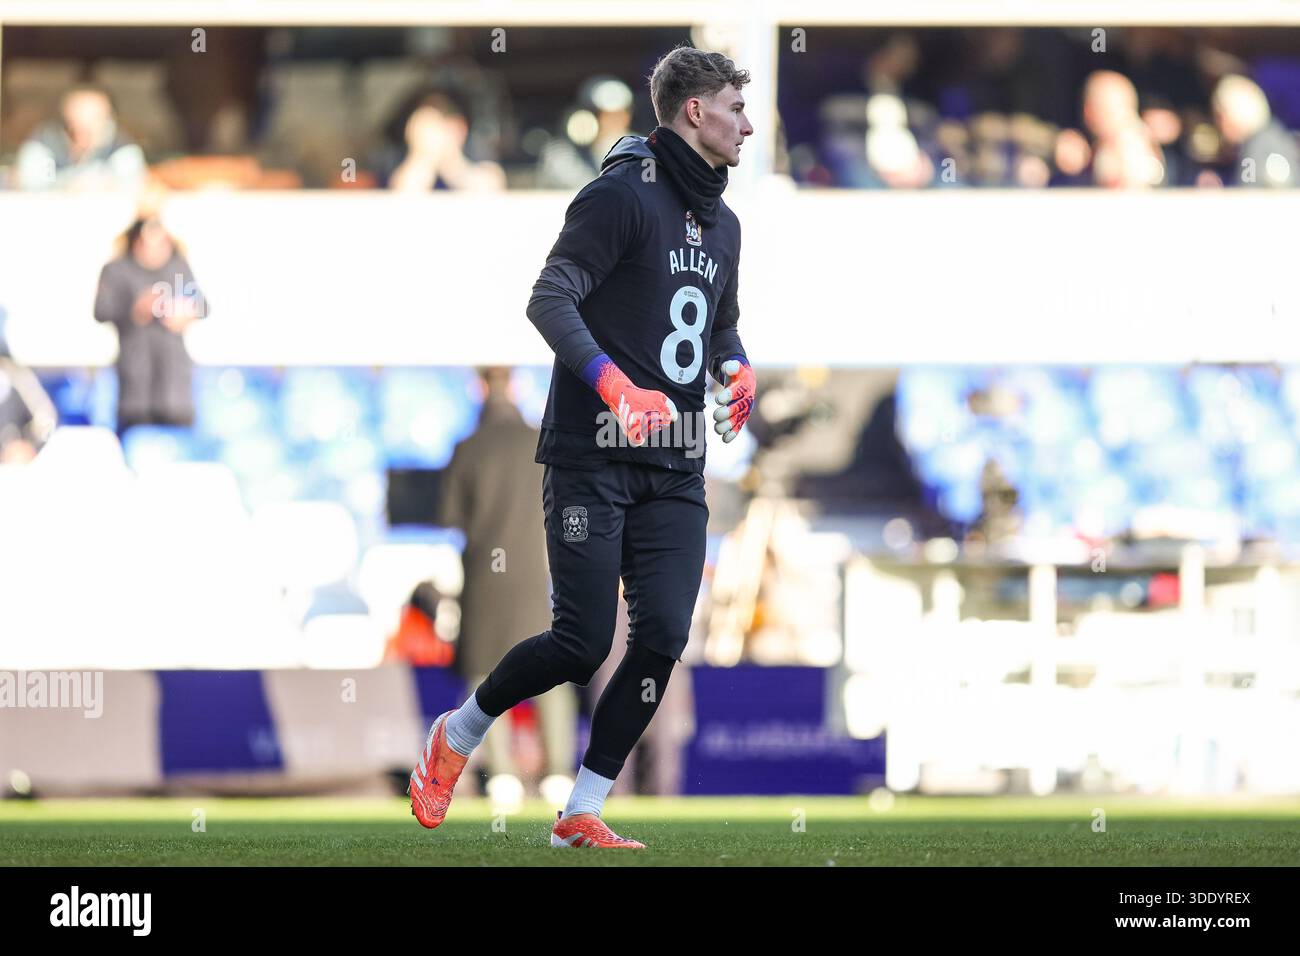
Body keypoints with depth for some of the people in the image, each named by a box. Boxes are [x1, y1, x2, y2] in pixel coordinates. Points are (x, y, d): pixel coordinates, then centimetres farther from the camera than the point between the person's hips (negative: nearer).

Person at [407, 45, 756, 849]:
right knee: (583, 642, -9)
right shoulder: (623, 195, -9)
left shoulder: (722, 224, 17)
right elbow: (550, 299, -17)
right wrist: (615, 386, -29)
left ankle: (582, 813, 3)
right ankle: (457, 736, 17)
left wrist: (736, 368, 8)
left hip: (676, 472, 7)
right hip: (593, 459, -7)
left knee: (663, 639, -6)